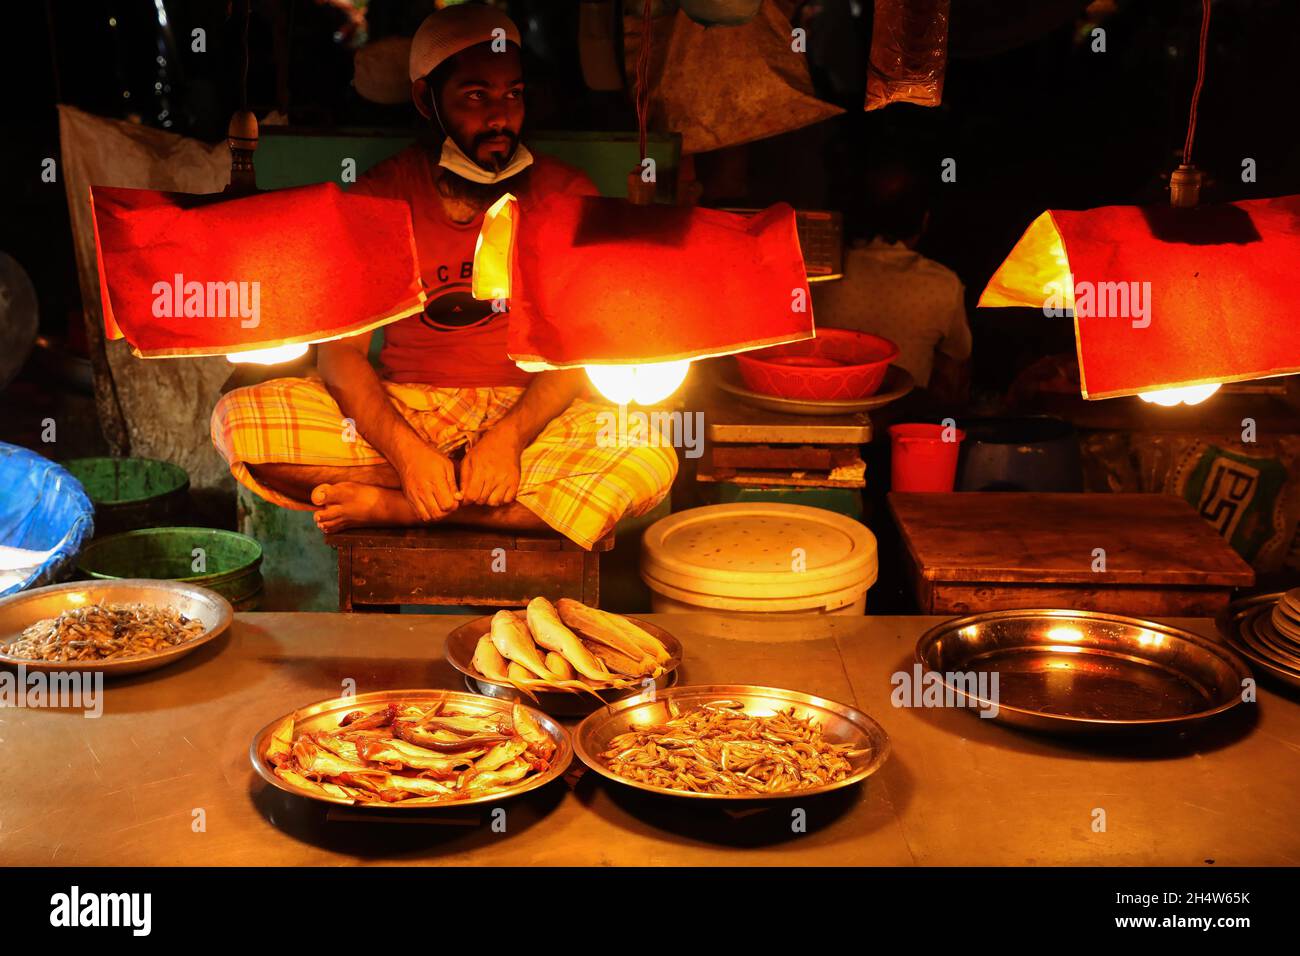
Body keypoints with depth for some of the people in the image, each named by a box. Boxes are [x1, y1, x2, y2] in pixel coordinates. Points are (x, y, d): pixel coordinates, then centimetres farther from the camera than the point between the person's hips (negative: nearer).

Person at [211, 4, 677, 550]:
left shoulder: (564, 195, 2)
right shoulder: (381, 197, 2)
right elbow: (340, 350, -6)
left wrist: (508, 436, -25)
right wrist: (406, 450, -25)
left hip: (533, 417, -1)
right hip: (400, 412, 1)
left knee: (650, 459, -31)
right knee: (237, 419, -23)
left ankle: (399, 508, -23)